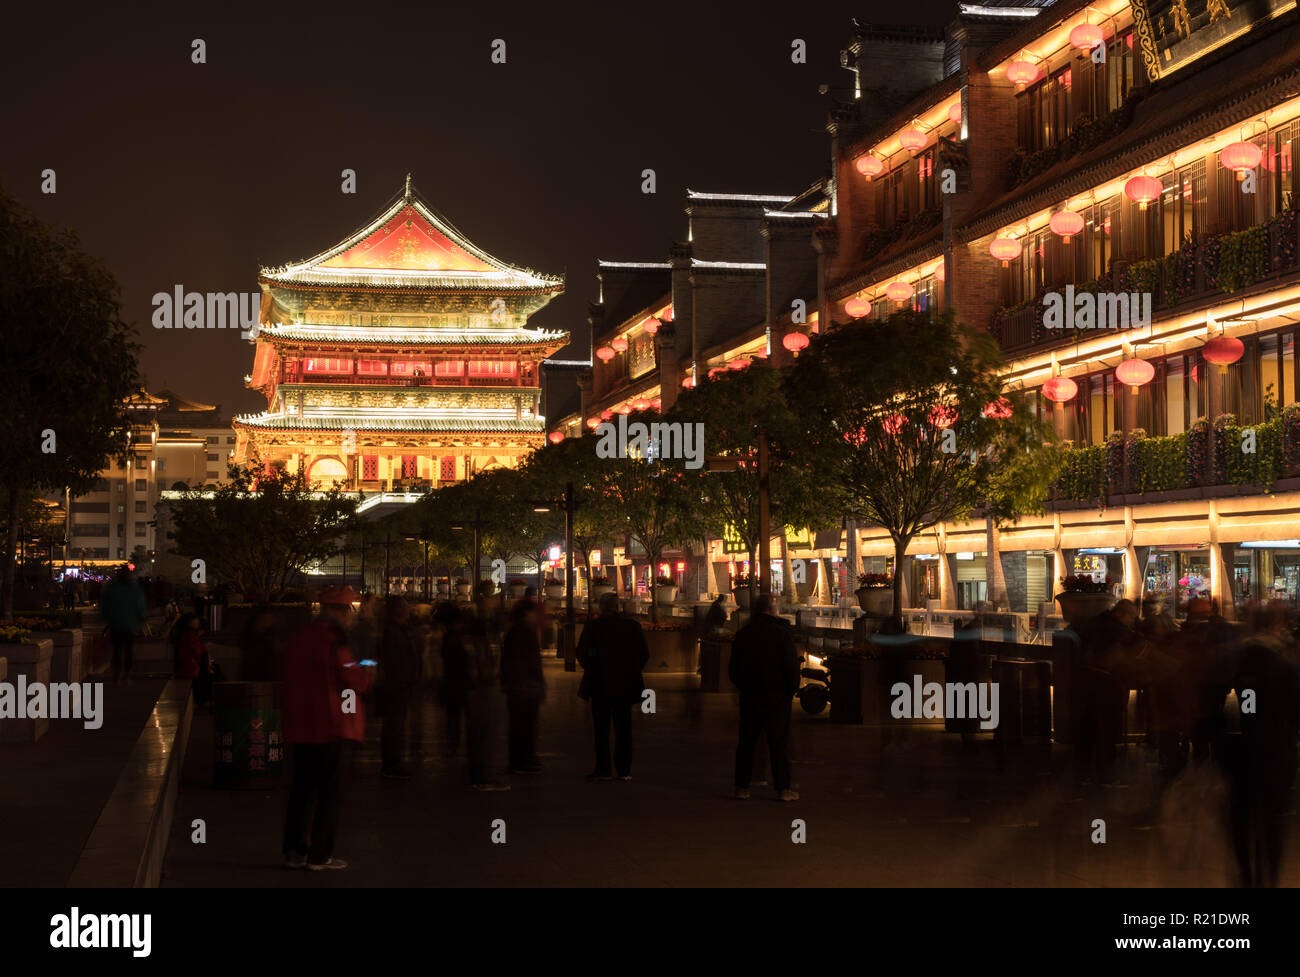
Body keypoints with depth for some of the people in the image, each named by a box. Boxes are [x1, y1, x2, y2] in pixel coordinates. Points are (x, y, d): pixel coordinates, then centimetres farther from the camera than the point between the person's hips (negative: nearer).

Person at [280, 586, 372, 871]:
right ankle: (320, 855, 3)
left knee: (302, 788, 13)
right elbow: (354, 680, -15)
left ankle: (294, 850, 15)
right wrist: (365, 674, 6)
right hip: (329, 726, -7)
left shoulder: (298, 638, 9)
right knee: (328, 790, 1)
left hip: (300, 726, 7)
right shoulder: (333, 640, -15)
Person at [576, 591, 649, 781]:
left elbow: (581, 653, -5)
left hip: (600, 684, -2)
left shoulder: (593, 626, -8)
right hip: (625, 685, 2)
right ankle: (624, 769, 8)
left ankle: (603, 769, 3)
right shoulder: (633, 626, -1)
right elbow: (644, 653, 3)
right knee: (623, 728, 9)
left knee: (601, 729, 5)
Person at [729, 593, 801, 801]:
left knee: (746, 742, 9)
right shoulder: (781, 633, -10)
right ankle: (783, 789, 2)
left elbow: (733, 667, 10)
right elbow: (792, 665, -10)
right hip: (776, 697, -4)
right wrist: (792, 690, 3)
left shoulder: (742, 634, 4)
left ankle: (742, 787, 10)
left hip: (749, 696, 4)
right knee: (778, 743, 1)